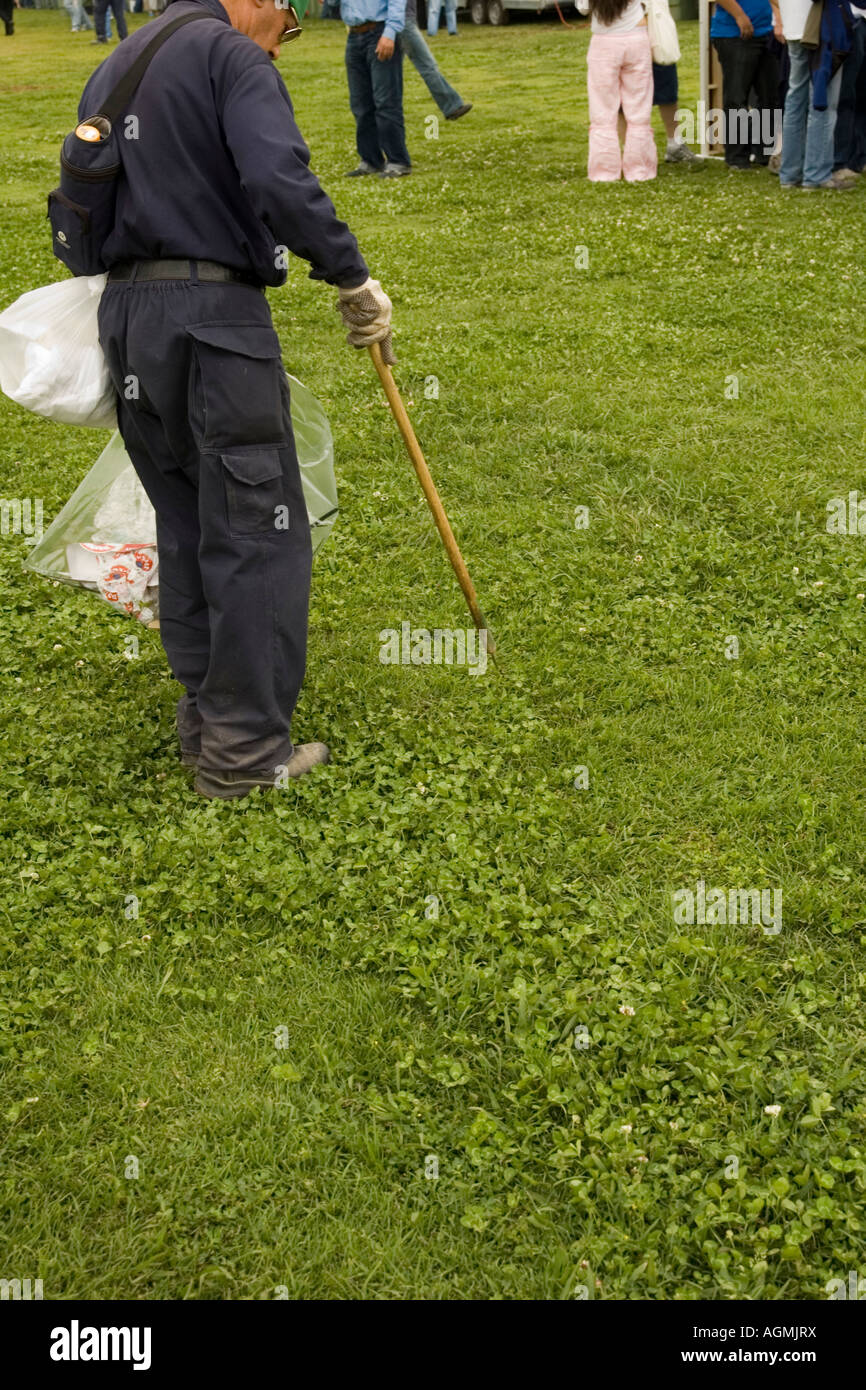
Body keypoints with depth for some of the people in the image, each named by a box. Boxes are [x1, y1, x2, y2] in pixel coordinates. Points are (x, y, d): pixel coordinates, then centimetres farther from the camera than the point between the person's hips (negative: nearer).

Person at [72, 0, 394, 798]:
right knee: (258, 533, -4)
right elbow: (280, 180, -20)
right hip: (212, 313, -8)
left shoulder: (111, 70, 21)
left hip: (124, 314, 8)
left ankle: (204, 722, 20)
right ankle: (246, 753, -3)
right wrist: (354, 280, -13)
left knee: (185, 529, 14)